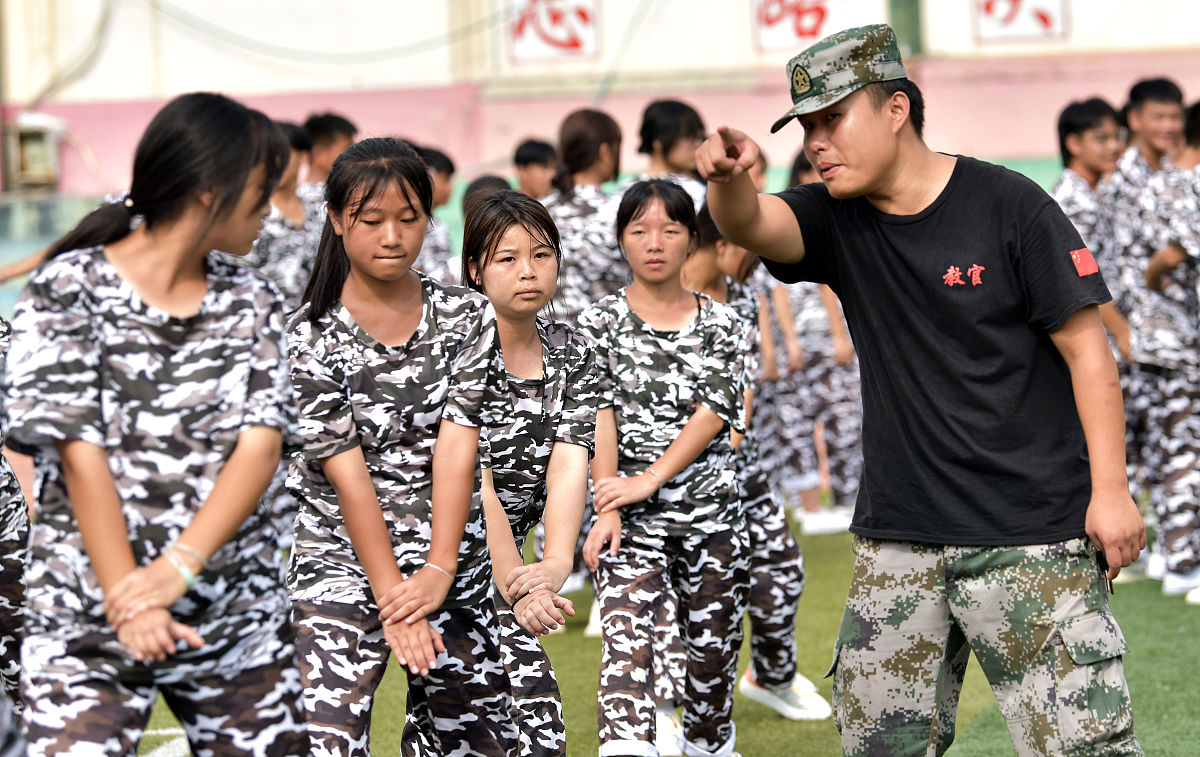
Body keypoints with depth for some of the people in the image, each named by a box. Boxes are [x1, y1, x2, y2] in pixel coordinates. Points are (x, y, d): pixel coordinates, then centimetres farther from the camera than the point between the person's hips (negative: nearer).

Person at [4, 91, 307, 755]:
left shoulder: (253, 304, 9)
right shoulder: (69, 290, -4)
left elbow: (260, 446, -4)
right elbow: (82, 455, -11)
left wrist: (179, 565, -19)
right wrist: (129, 602, -18)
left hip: (240, 617, 4)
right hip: (87, 623, -4)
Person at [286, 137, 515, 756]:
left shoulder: (468, 316, 2)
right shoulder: (309, 336, -7)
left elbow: (458, 441, -8)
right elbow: (346, 471, -11)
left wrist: (438, 571, -17)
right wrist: (392, 597, -16)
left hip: (452, 560, 3)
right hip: (341, 564, -3)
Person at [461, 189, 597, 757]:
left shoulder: (571, 353, 4)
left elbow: (569, 465, -11)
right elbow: (472, 484, -21)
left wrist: (555, 563, -28)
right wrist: (518, 585, -32)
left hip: (503, 558, 5)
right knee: (530, 697, -17)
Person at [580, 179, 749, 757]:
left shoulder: (721, 324, 8)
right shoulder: (599, 323, 4)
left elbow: (717, 410, -4)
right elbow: (599, 417, -5)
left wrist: (650, 479, -13)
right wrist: (607, 506, -16)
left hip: (712, 509, 2)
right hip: (631, 514, -2)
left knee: (715, 643, 7)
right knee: (627, 636, -18)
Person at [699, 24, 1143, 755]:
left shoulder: (1008, 206, -8)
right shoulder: (837, 220, 4)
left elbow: (1086, 348, -6)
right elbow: (752, 225, -17)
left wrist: (1111, 490, -11)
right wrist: (728, 178, -40)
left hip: (1033, 531, -5)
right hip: (898, 538, 5)